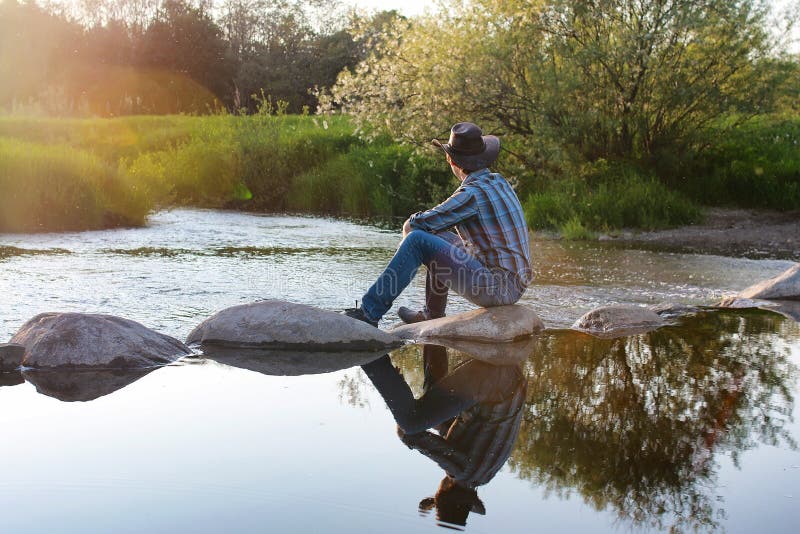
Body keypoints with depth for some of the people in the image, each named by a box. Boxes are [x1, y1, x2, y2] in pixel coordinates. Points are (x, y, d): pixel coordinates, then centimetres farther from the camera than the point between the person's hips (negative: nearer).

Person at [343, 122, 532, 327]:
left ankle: (369, 312, -9)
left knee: (418, 240, -14)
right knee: (438, 238, 24)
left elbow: (411, 225, -12)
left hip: (498, 287, -9)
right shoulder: (498, 182, 11)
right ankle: (433, 315, 33)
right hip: (513, 283, 9)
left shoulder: (473, 193, -17)